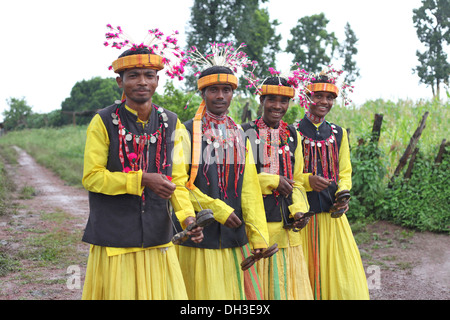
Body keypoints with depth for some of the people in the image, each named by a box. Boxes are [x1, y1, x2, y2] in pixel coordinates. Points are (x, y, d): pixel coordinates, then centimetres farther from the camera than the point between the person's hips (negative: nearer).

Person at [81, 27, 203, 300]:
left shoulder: (171, 123, 7)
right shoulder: (103, 122, -4)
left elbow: (177, 179, 6)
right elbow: (91, 177, -7)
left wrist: (188, 216, -11)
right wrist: (142, 179, -16)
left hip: (158, 239, 3)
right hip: (115, 241, -3)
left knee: (166, 293, 6)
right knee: (118, 293, 3)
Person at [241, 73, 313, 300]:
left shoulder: (292, 135, 13)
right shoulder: (246, 133, -3)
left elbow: (297, 180, 16)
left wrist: (299, 210, 0)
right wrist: (272, 181, -13)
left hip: (286, 226, 5)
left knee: (289, 282, 8)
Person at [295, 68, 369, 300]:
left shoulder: (338, 133, 12)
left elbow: (345, 172, 16)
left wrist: (343, 195, -4)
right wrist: (307, 180, -19)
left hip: (332, 214, 4)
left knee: (342, 275, 3)